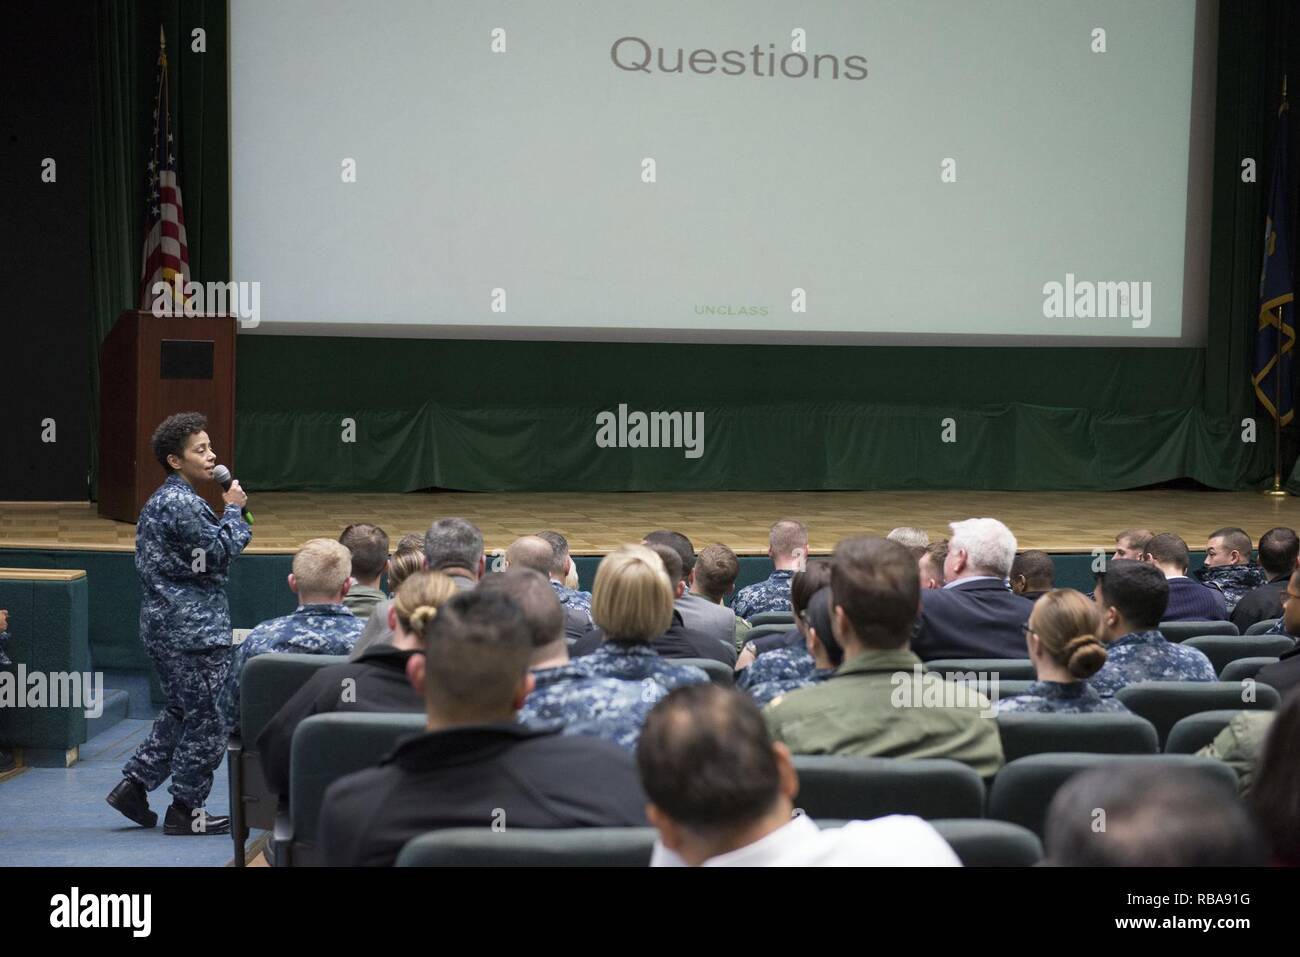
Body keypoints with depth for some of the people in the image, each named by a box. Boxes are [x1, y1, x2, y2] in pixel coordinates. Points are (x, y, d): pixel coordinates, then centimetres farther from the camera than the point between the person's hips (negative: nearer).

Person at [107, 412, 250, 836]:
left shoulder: (165, 499, 16)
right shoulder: (180, 503, -18)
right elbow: (220, 551, -18)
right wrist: (233, 509, -7)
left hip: (168, 626, 11)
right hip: (192, 630, -11)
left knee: (182, 711, 22)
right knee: (208, 720, 0)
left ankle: (134, 784, 22)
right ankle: (185, 810, 8)